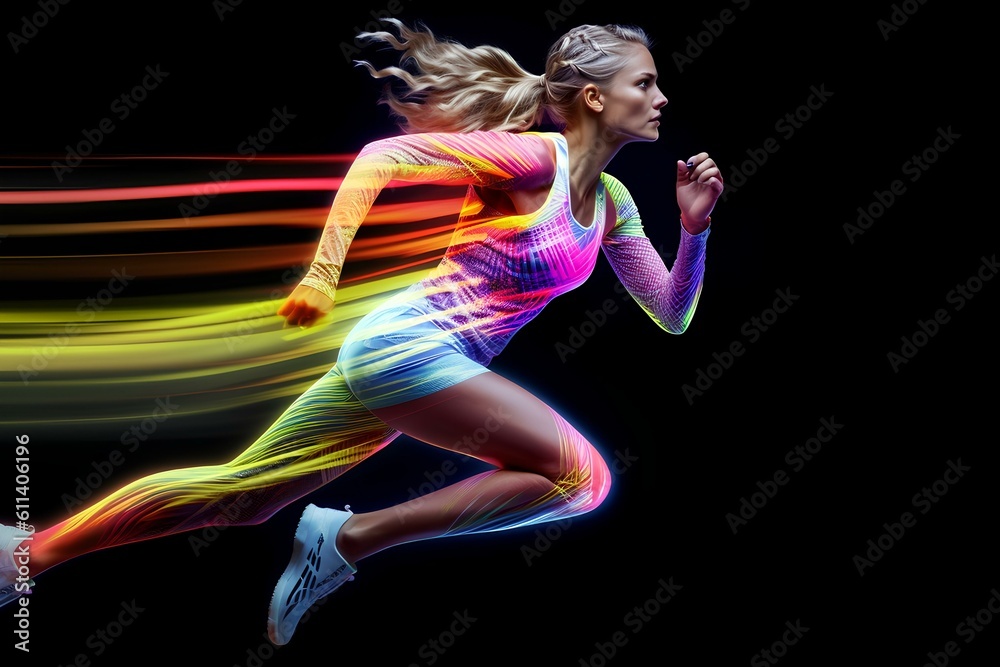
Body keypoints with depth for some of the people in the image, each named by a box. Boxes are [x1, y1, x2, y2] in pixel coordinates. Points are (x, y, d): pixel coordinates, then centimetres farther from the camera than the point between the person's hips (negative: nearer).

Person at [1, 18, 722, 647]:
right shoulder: (534, 156, -12)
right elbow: (384, 156, -16)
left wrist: (695, 226, 1)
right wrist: (324, 271, -22)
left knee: (241, 494, 11)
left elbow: (673, 317, 16)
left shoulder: (612, 202, 13)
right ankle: (349, 538, -9)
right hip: (408, 344, -8)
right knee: (579, 473, -15)